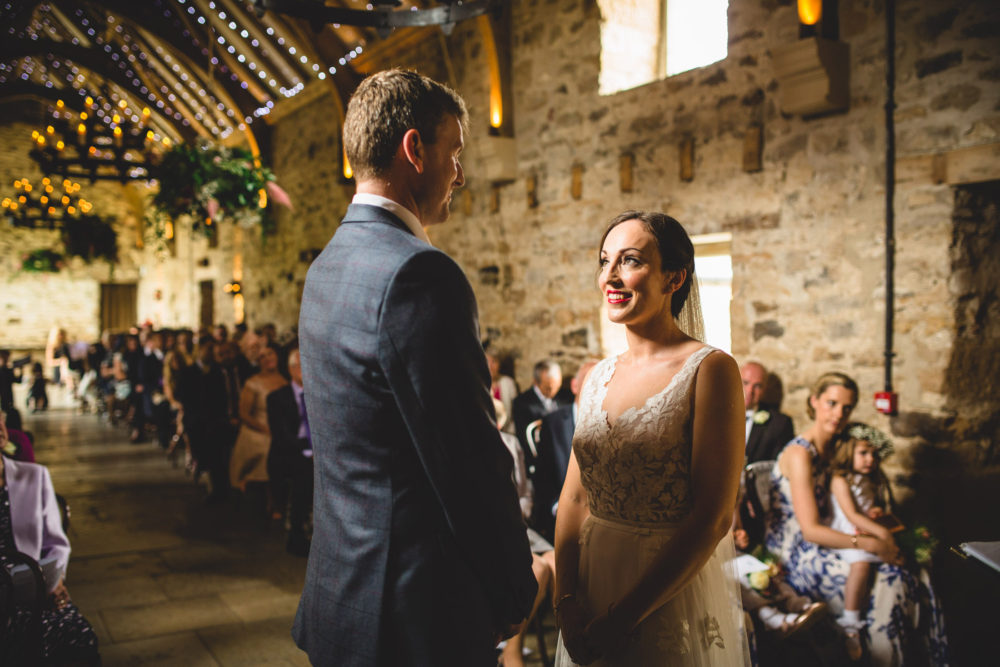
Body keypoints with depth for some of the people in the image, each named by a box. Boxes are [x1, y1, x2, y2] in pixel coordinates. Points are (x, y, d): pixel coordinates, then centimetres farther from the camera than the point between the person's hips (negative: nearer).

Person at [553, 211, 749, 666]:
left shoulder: (710, 370, -13)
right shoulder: (598, 377, 4)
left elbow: (713, 517, -18)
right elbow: (574, 497, 5)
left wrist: (625, 616, -17)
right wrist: (566, 599, -9)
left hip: (674, 600, -5)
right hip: (592, 589, 5)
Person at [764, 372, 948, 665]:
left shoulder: (833, 447, 9)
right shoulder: (800, 454, -18)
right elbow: (811, 530, -21)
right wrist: (873, 545, -19)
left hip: (824, 541, 8)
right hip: (797, 556, -8)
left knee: (910, 581, -12)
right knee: (888, 584, -21)